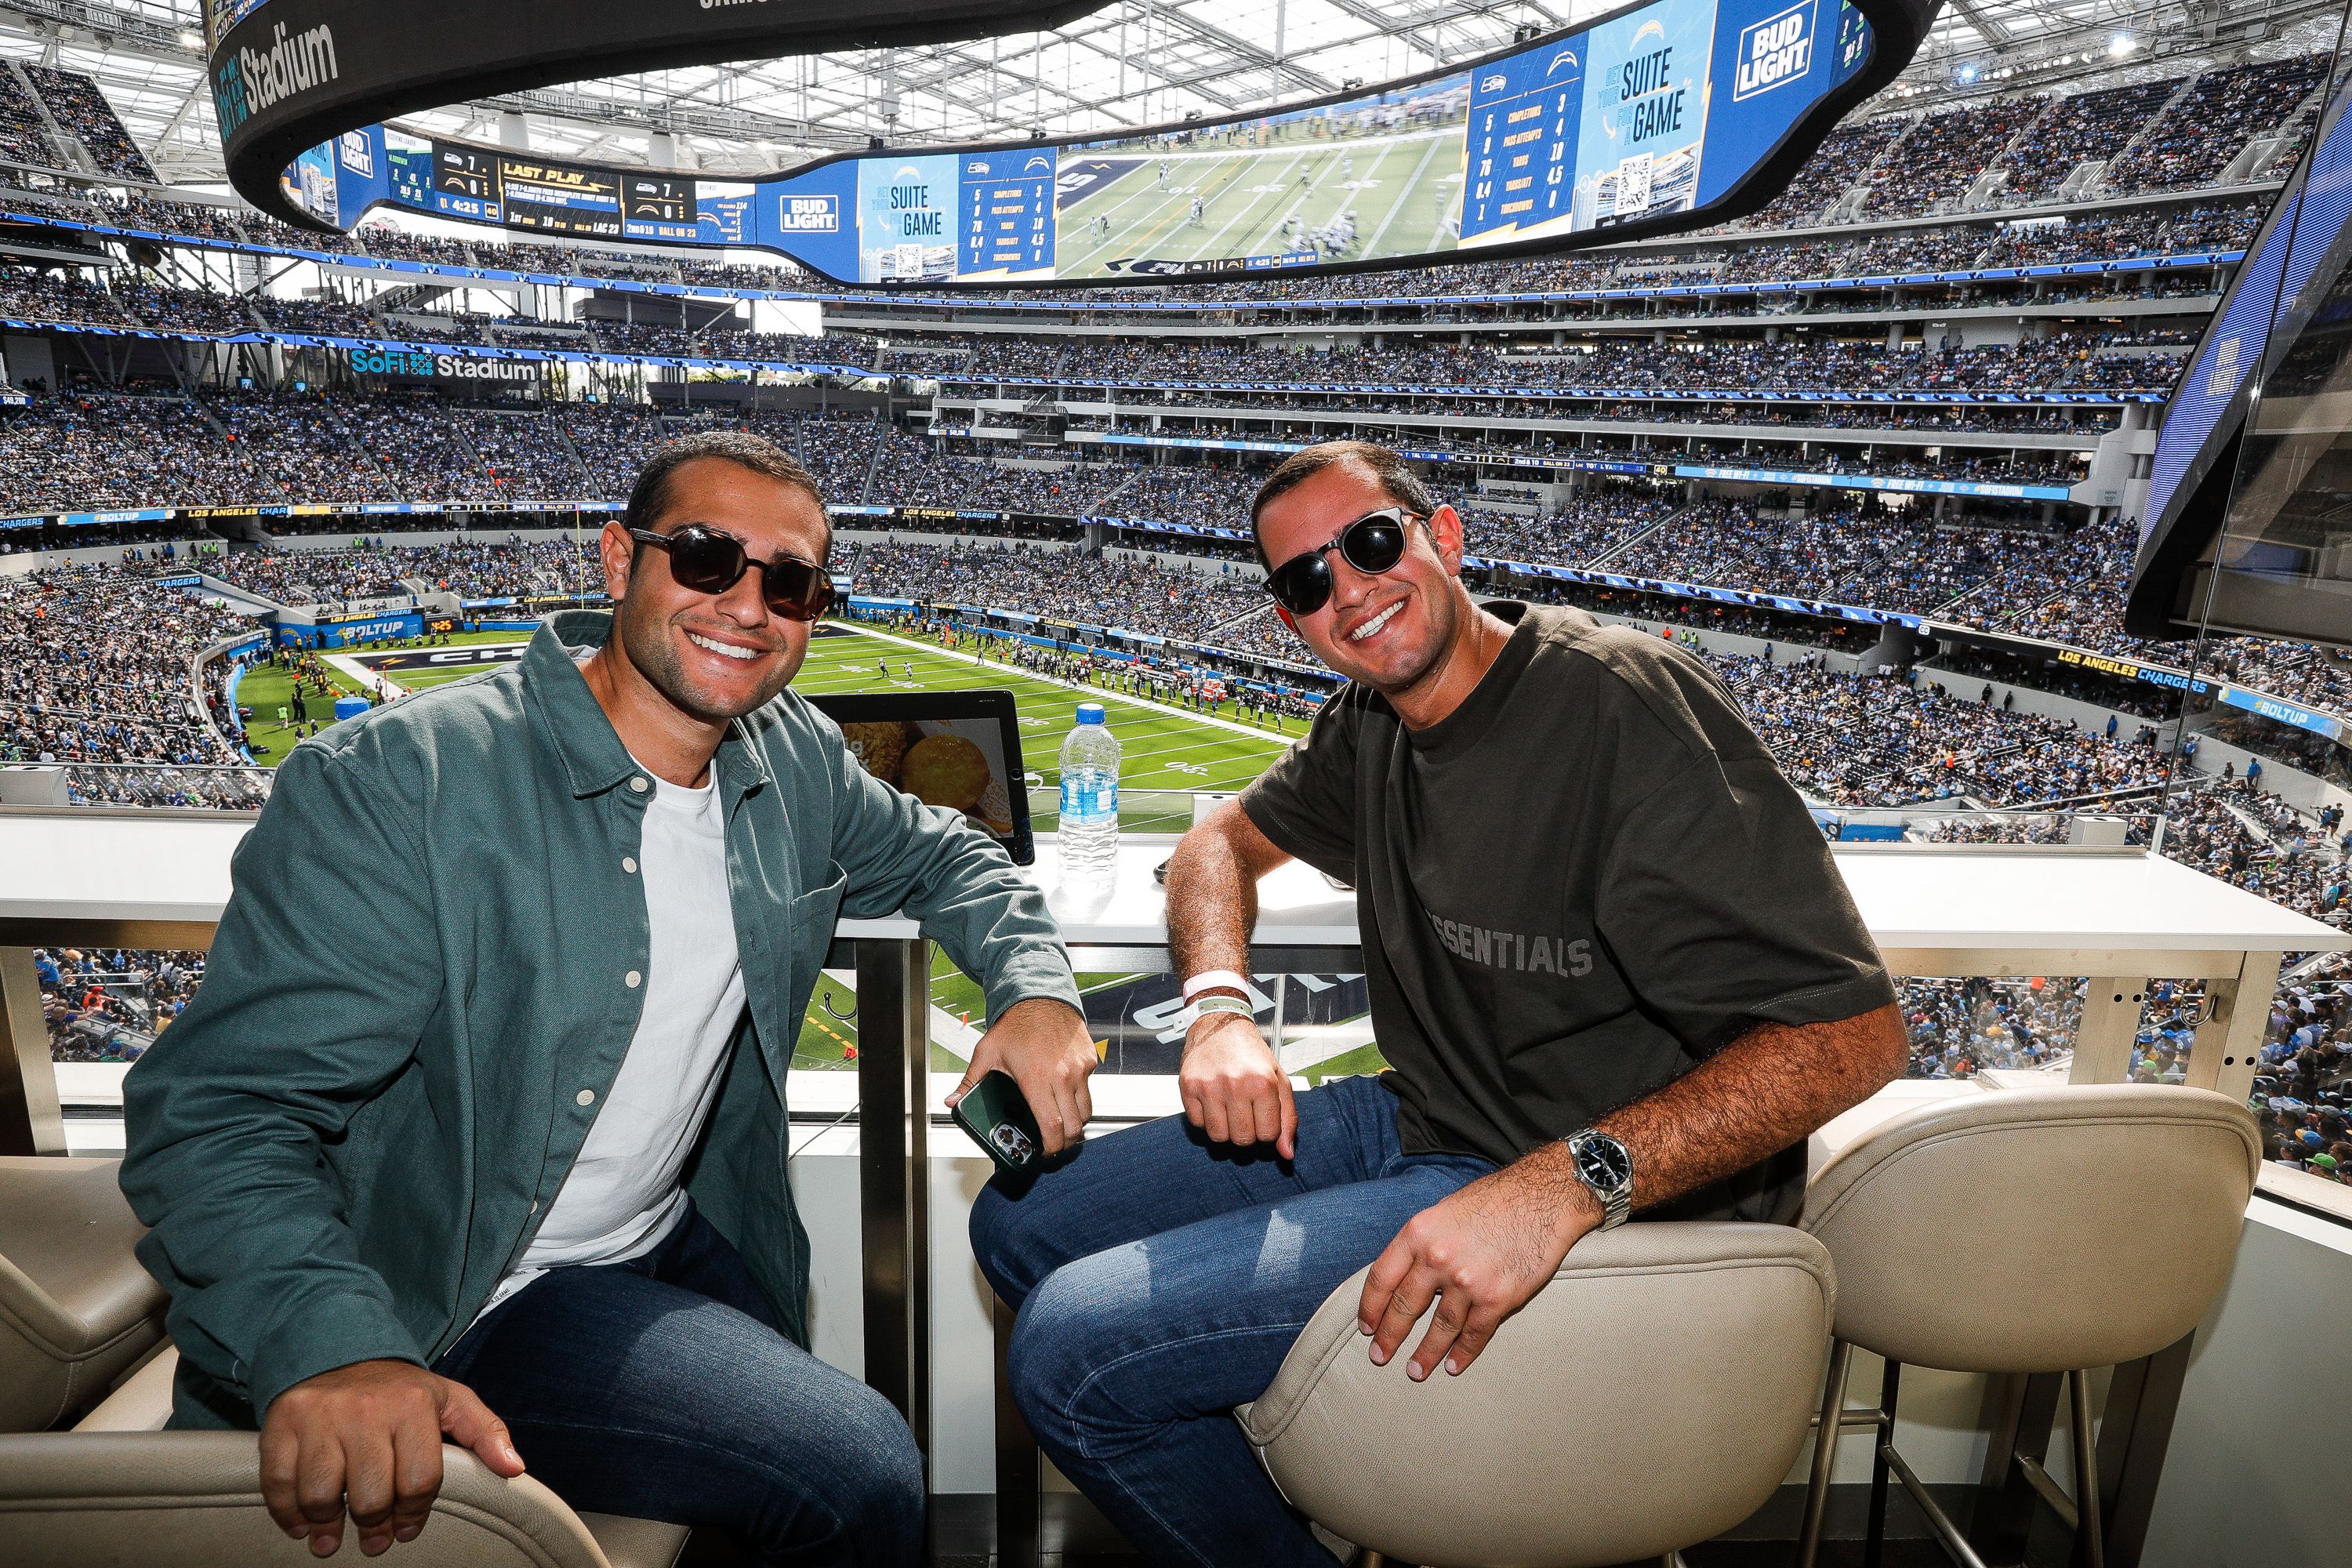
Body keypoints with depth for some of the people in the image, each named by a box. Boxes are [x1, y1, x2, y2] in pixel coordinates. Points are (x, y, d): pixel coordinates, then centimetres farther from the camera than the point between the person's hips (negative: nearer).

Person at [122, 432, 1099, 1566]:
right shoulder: (392, 788, -22)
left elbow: (937, 856, 14)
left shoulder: (798, 762, -2)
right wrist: (327, 1345, -41)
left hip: (683, 1240, 7)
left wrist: (1033, 985, -6)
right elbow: (221, 1106, -24)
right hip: (455, 1297, -6)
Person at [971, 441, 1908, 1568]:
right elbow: (1225, 839, 20)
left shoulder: (1624, 707, -21)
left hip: (1587, 1210, -8)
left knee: (1070, 1348, -21)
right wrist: (1220, 1005, -1)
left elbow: (1853, 1029, -24)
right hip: (1412, 1121, 9)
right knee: (1019, 1223, 8)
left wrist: (1567, 1182, -34)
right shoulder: (1369, 727, 6)